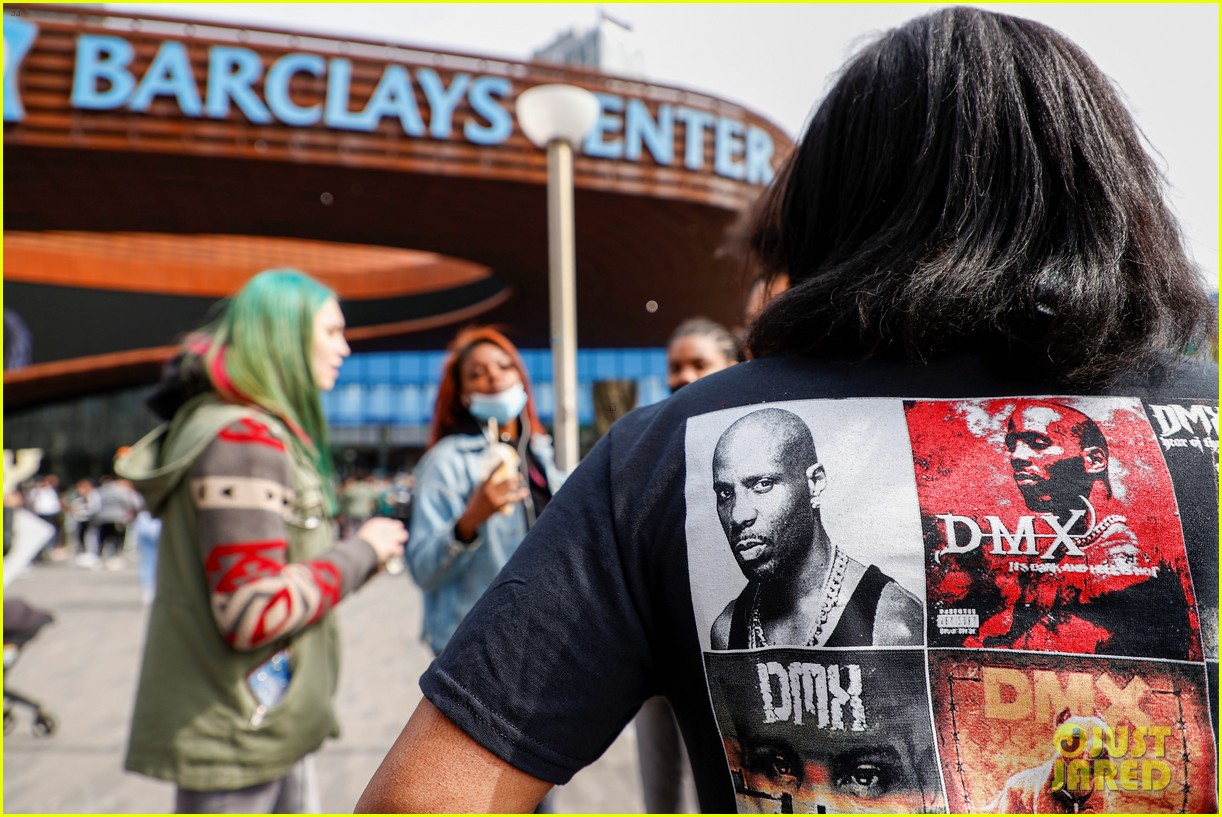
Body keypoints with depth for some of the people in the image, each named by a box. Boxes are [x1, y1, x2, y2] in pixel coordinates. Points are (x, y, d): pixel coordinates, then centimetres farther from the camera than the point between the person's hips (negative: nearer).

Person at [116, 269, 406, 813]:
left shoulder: (264, 432, 13)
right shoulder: (243, 439, -20)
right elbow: (252, 612, -26)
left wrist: (360, 553, 7)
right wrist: (359, 554, -15)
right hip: (235, 734, -10)